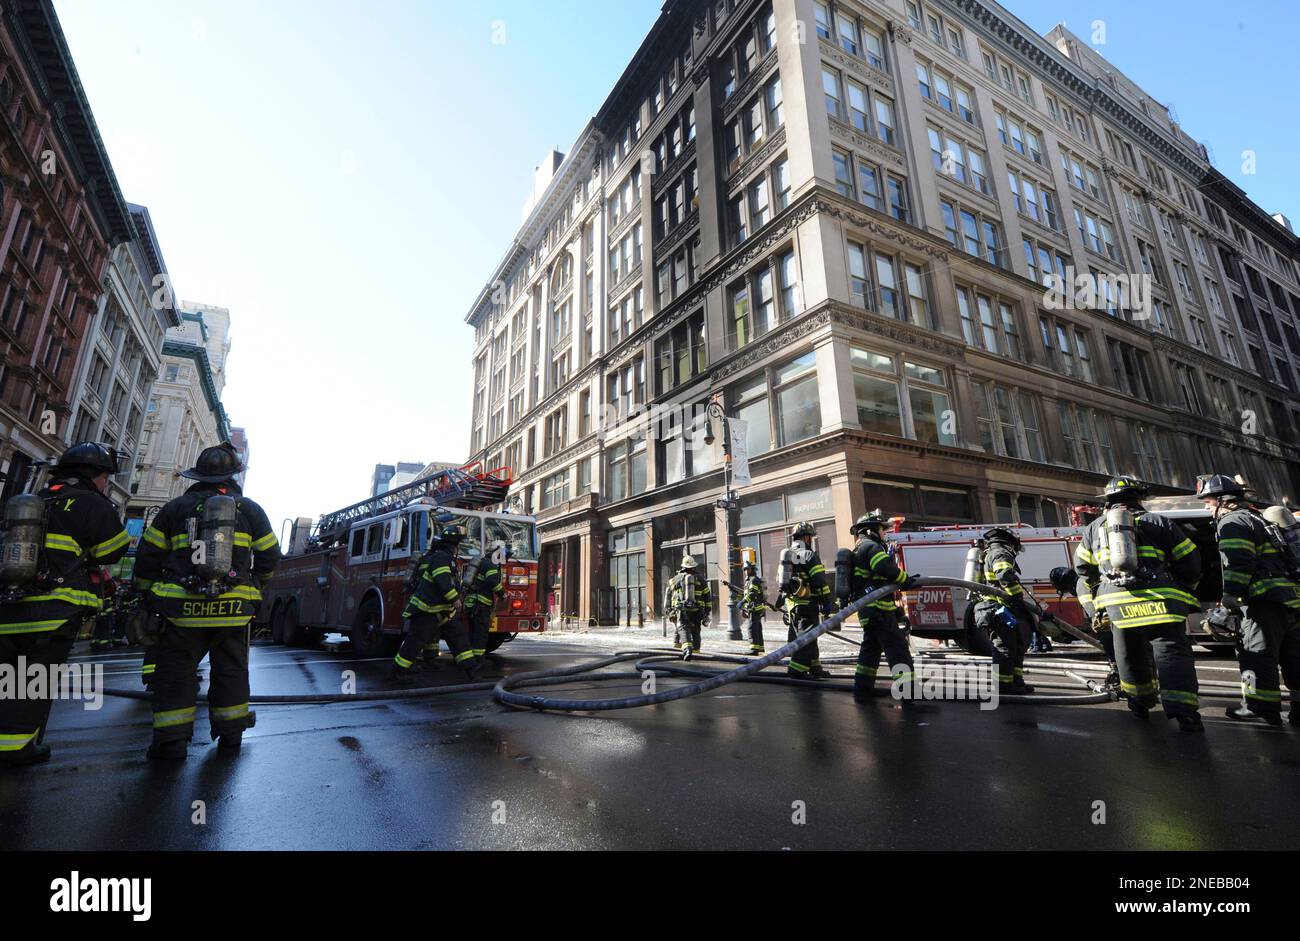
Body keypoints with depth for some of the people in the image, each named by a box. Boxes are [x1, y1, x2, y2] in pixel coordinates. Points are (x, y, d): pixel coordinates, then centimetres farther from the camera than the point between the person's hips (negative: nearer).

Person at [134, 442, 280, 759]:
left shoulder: (176, 507, 6)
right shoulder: (250, 510, 5)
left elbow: (147, 556, 8)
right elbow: (269, 556, 7)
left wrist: (147, 594, 21)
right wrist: (253, 584, 23)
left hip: (182, 606, 0)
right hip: (234, 607, 1)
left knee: (174, 670, 9)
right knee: (230, 668, 12)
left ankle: (172, 741, 8)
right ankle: (230, 733, 19)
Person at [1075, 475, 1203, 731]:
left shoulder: (1093, 528, 16)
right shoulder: (1158, 522, 9)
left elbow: (1083, 570, 19)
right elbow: (1190, 561, 11)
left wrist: (1092, 605, 29)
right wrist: (1183, 590, 27)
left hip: (1116, 604, 2)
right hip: (1159, 601, -2)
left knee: (1130, 655, 19)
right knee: (1172, 652, -3)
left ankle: (1140, 703, 32)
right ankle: (1183, 710, -16)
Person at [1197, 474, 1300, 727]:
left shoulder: (1232, 521, -5)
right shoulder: (1258, 518, 26)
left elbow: (1238, 563, -17)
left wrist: (1230, 595, -16)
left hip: (1265, 598, -10)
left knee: (1257, 653, -6)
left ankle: (1261, 708, -4)